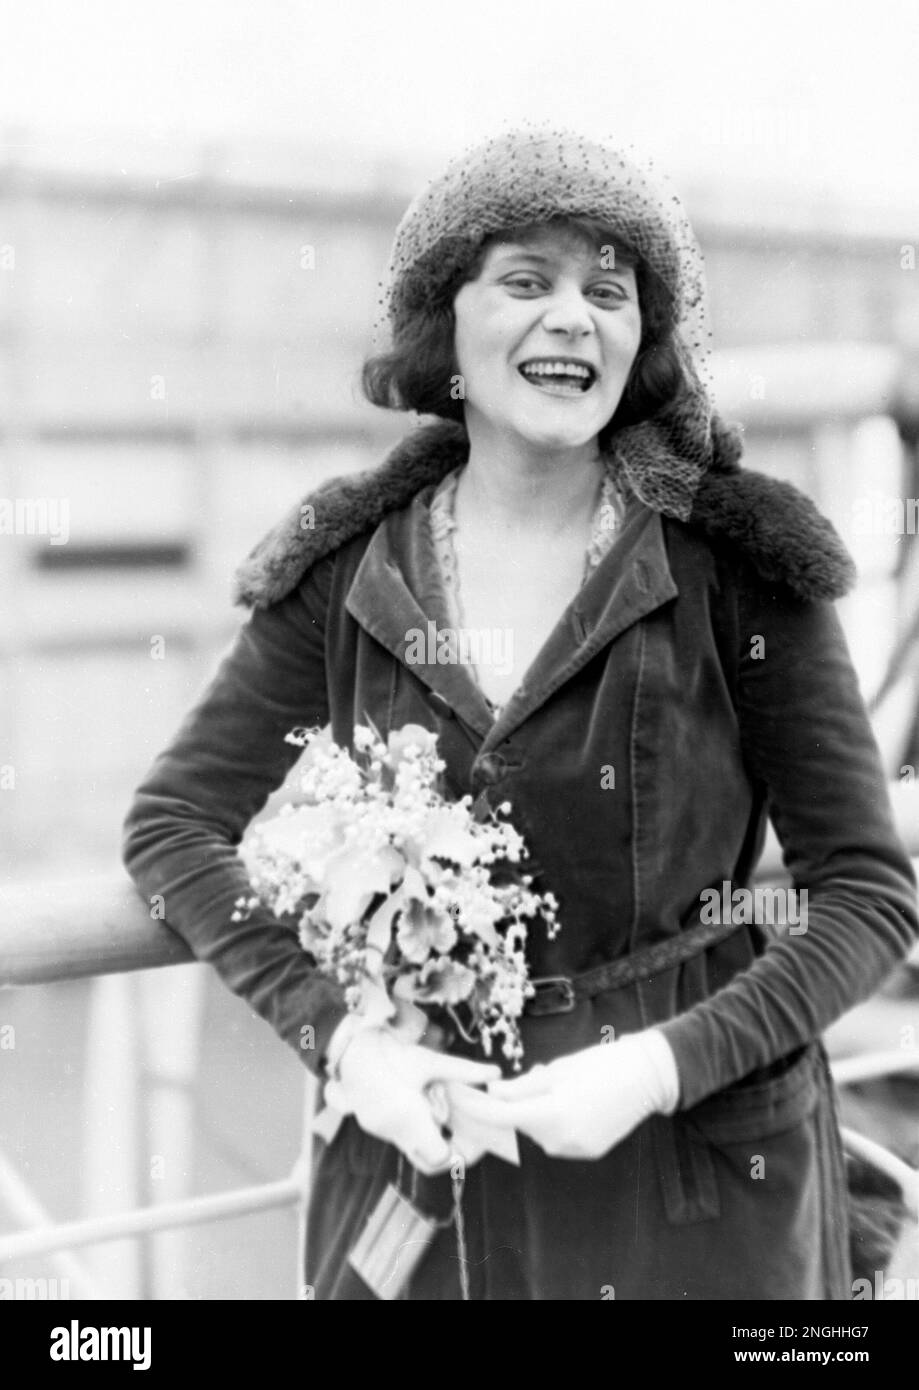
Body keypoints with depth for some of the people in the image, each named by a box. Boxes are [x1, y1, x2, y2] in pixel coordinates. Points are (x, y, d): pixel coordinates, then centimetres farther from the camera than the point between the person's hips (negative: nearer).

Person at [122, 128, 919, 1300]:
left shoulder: (737, 562, -10)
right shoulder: (350, 576, -4)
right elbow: (171, 823, 3)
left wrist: (664, 1065, -19)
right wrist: (337, 1038, -9)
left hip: (695, 1170, -1)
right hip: (422, 1144, 2)